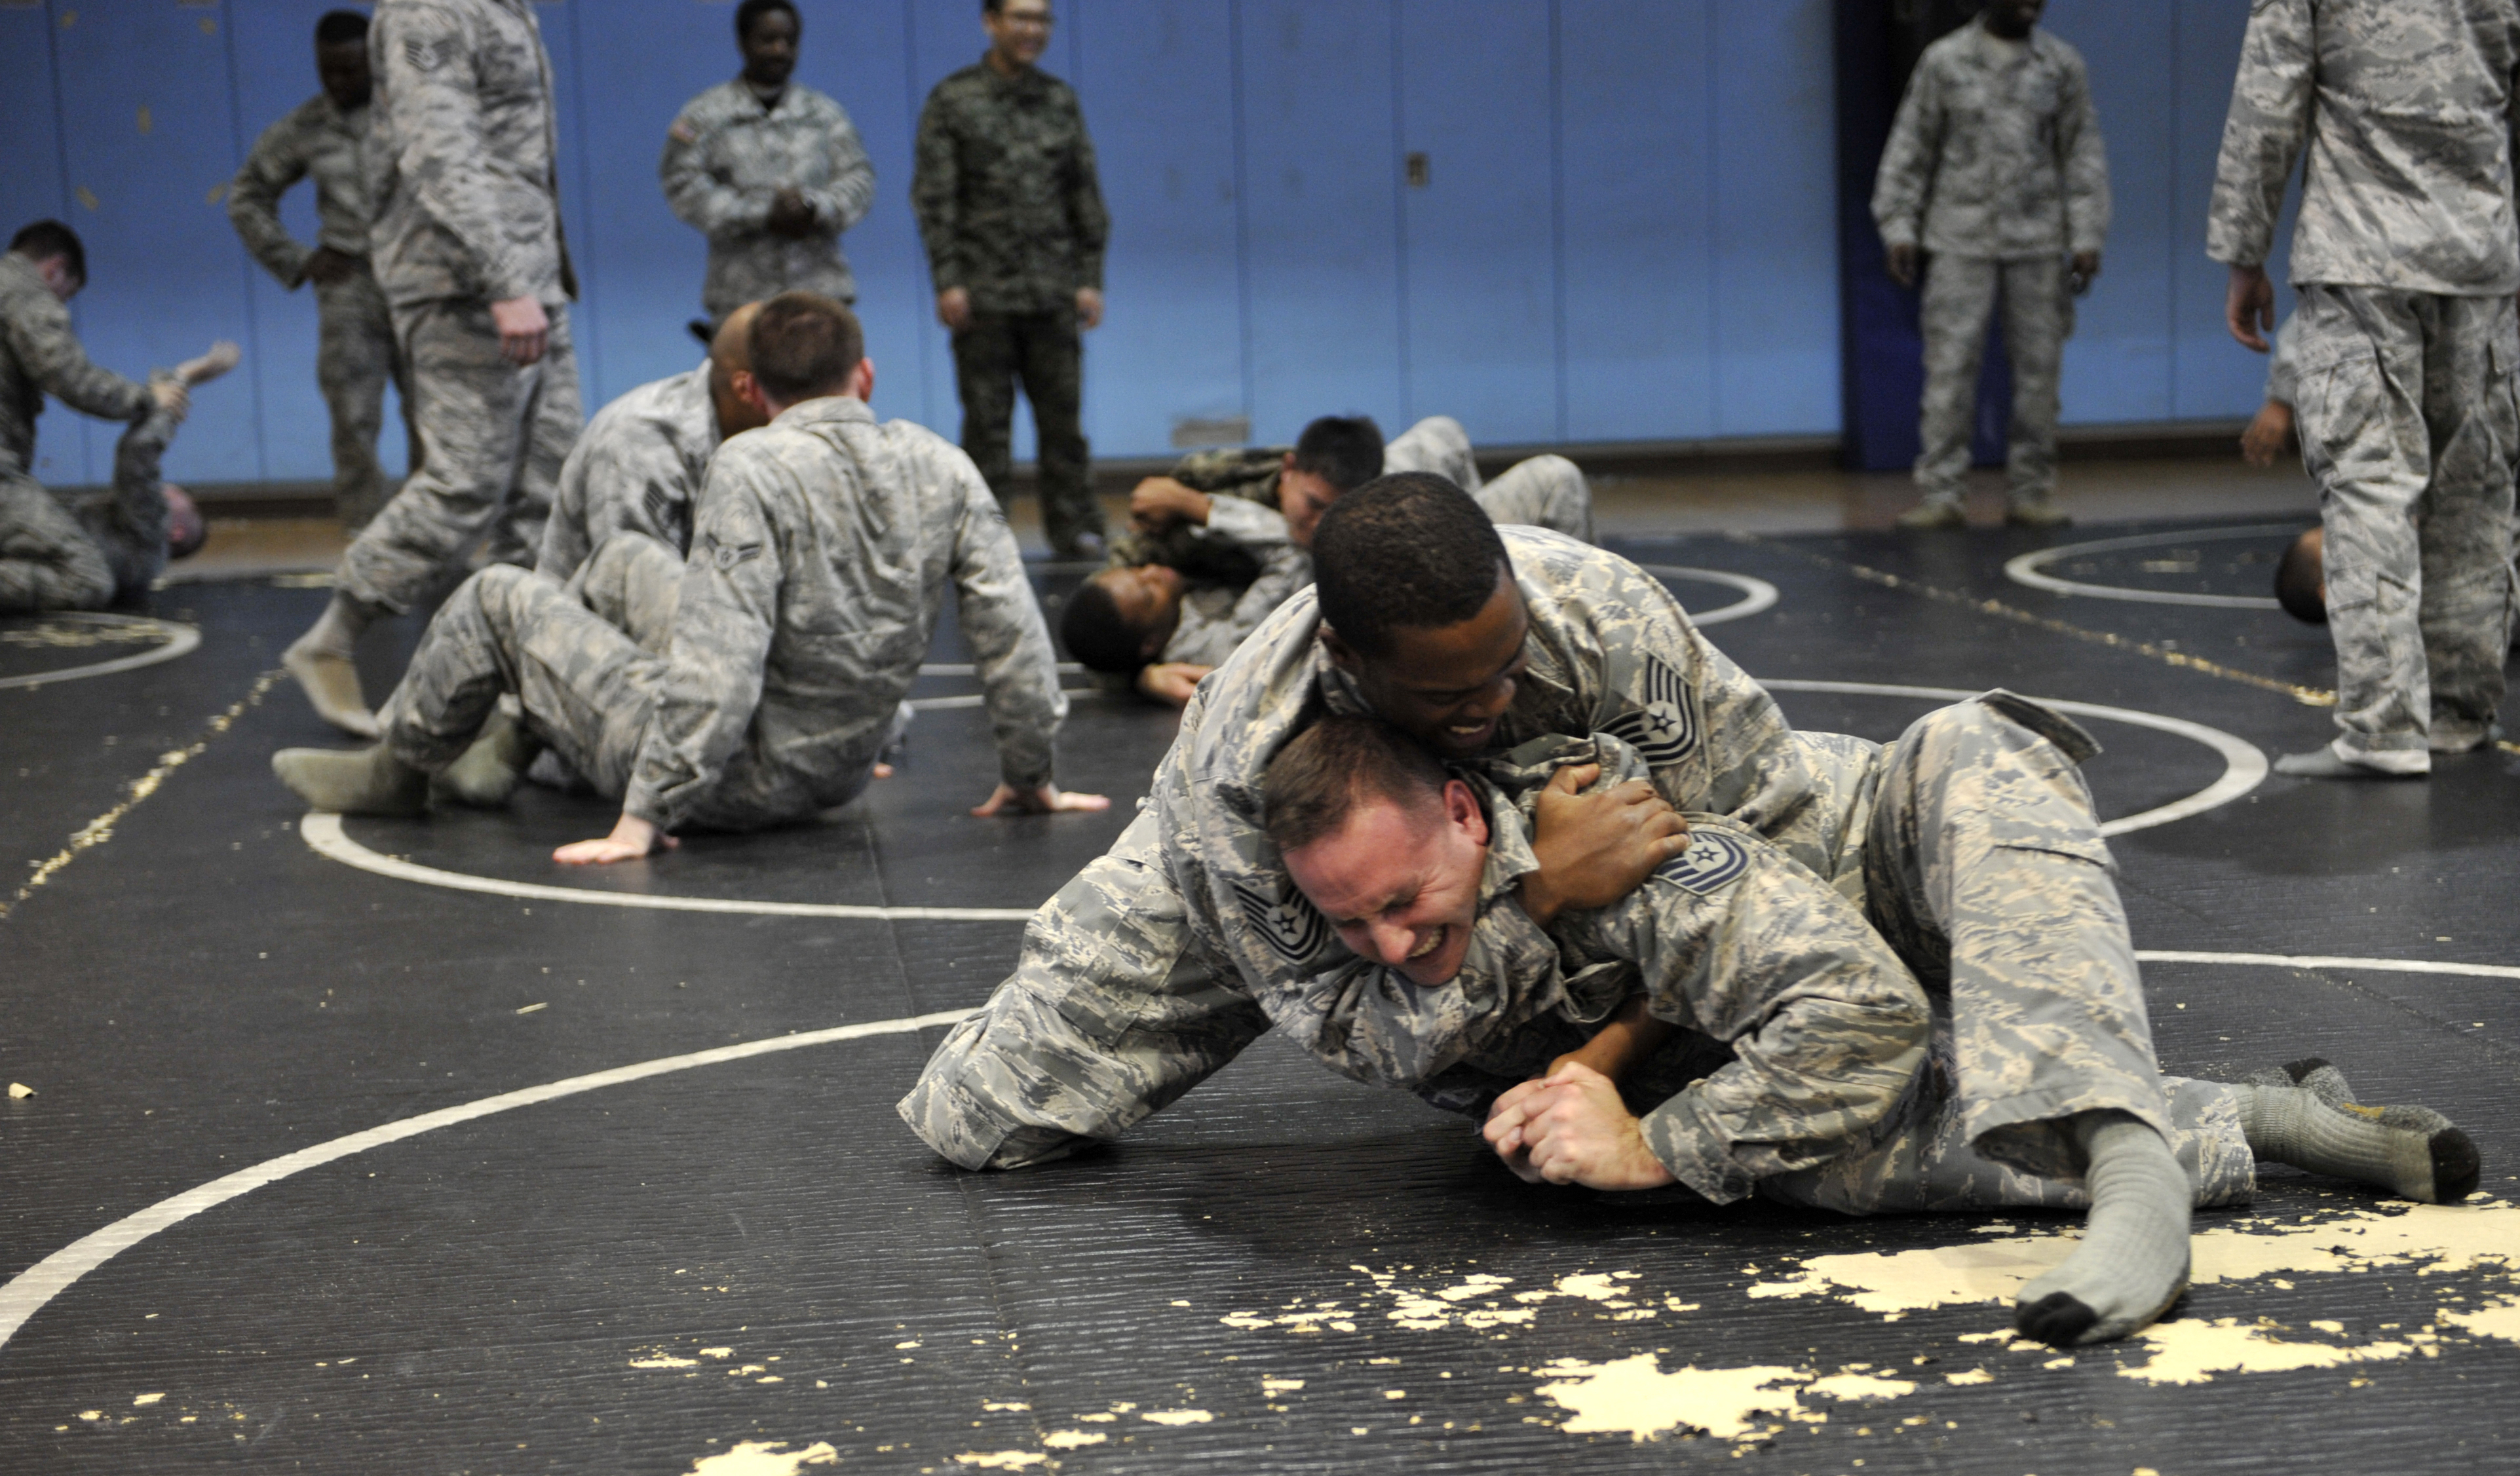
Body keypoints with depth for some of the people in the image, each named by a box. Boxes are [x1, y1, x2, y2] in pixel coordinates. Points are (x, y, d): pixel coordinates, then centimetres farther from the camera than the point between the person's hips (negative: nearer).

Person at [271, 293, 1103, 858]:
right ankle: (513, 745, 44)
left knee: (498, 597, 11)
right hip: (838, 777, 7)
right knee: (627, 557, 25)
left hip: (738, 782, -7)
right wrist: (1029, 777, 7)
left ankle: (396, 772, 34)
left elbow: (719, 665, -28)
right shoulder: (944, 471, -6)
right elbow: (1015, 635, -7)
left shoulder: (751, 469, -22)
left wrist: (645, 817, -22)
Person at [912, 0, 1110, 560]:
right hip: (983, 293, -3)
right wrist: (947, 281, -9)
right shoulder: (952, 100, 1)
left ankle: (1077, 533, 11)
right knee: (986, 421, 2)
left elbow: (1086, 193, 13)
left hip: (1053, 294, 3)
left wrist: (1090, 278, 6)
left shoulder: (1060, 100, 11)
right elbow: (933, 196, -2)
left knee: (1063, 418, 4)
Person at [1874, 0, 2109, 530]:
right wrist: (1899, 227, 0)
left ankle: (2032, 491, 12)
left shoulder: (2063, 65, 5)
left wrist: (2086, 236, 0)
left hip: (2039, 243, 2)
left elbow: (2083, 153, 6)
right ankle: (1941, 493, 0)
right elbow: (1910, 148, 4)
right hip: (1960, 242, -2)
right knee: (1950, 367, -4)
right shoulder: (1945, 61, 1)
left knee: (2038, 368, 3)